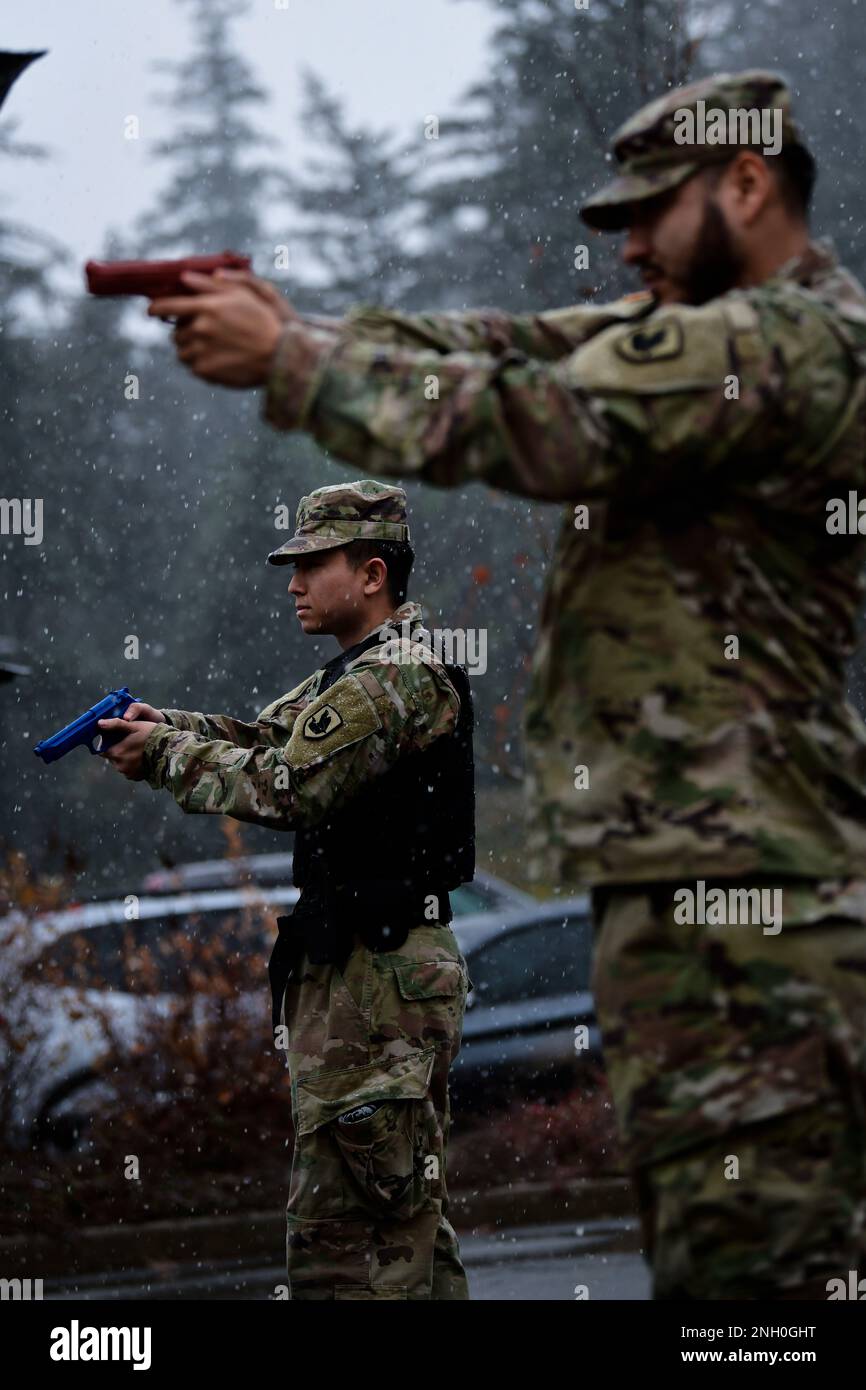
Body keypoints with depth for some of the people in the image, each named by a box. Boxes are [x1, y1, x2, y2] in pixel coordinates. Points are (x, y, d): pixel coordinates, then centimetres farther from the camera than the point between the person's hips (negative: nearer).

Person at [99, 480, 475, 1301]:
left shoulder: (395, 679, -16)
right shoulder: (362, 672, 19)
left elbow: (283, 785, -22)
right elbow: (266, 738, 14)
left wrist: (167, 754, -11)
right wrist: (164, 726, -4)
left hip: (376, 978, -11)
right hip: (381, 964, 11)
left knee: (334, 1218, -9)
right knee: (407, 1210, 14)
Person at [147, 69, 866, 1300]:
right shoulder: (708, 330, 19)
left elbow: (524, 423, -16)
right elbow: (513, 350, 14)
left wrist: (287, 358, -6)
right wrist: (294, 331, 2)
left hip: (732, 887, -10)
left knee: (750, 1261, -13)